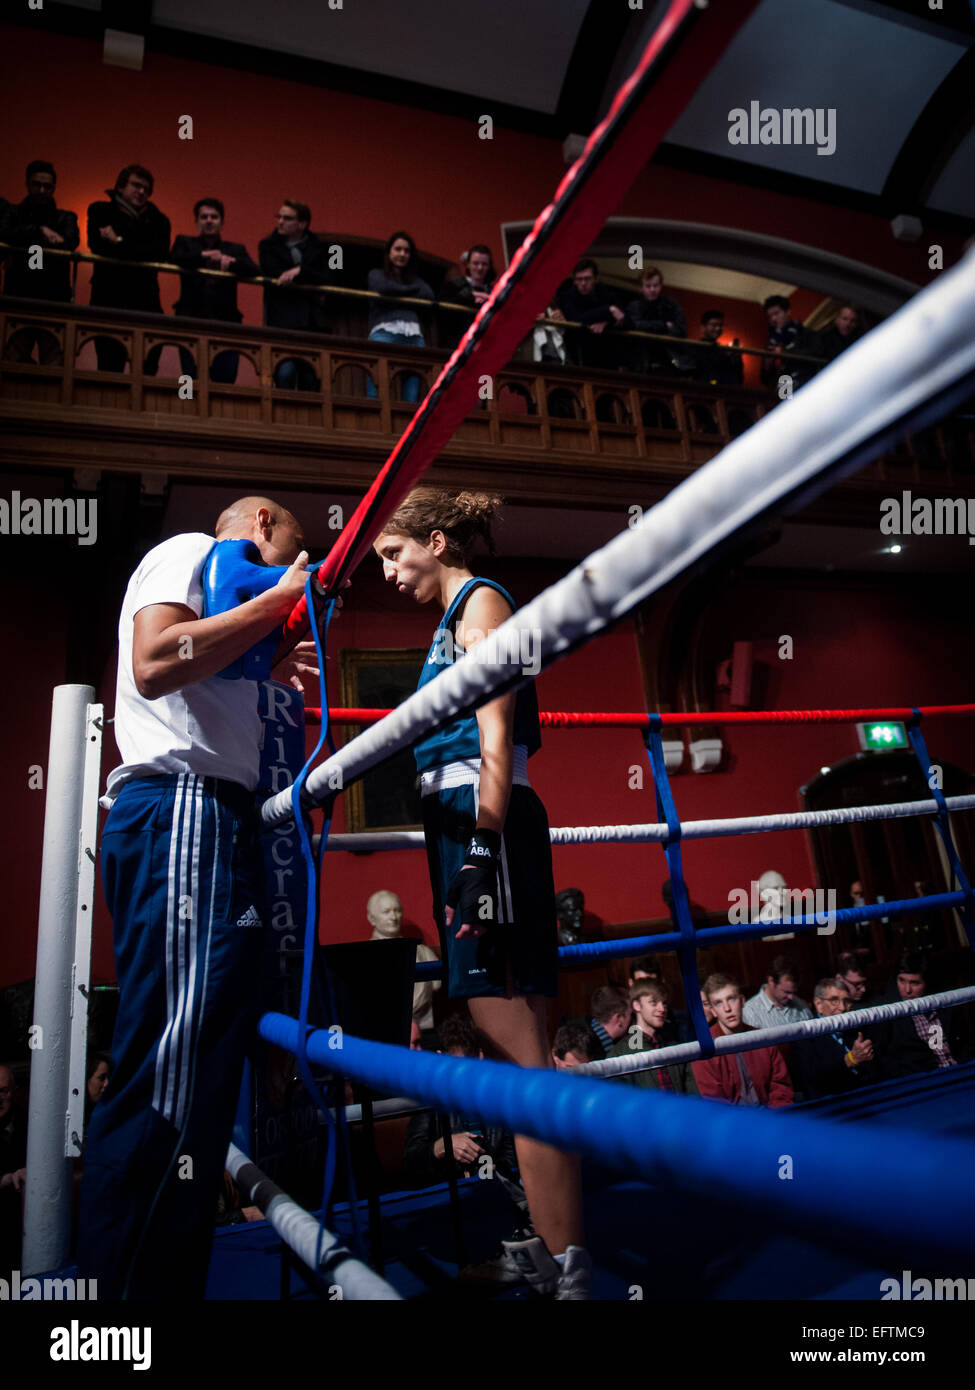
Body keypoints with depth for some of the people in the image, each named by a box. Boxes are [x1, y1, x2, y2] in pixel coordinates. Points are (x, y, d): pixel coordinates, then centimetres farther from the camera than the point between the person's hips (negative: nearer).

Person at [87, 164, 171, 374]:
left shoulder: (158, 220, 14)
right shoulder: (100, 211, 11)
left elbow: (161, 254, -4)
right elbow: (96, 245, -6)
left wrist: (120, 242, -5)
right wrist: (138, 252, -5)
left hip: (146, 303, 2)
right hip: (108, 302, -1)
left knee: (147, 370, -6)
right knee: (110, 369, -6)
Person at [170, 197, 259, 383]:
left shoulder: (236, 250, 17)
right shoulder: (185, 243, 17)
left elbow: (256, 272, -1)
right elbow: (175, 259, -5)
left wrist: (232, 261, -17)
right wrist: (203, 255, -16)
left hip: (225, 324, 1)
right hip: (191, 322, 0)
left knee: (225, 380, -6)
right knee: (193, 380, -5)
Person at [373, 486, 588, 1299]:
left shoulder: (480, 600, -1)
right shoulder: (455, 617, 26)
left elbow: (495, 741, -13)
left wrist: (485, 846, -20)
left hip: (486, 823, -10)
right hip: (463, 828, 10)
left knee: (515, 1042, -11)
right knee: (516, 1039, 11)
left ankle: (568, 1269, -4)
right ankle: (553, 1251, 22)